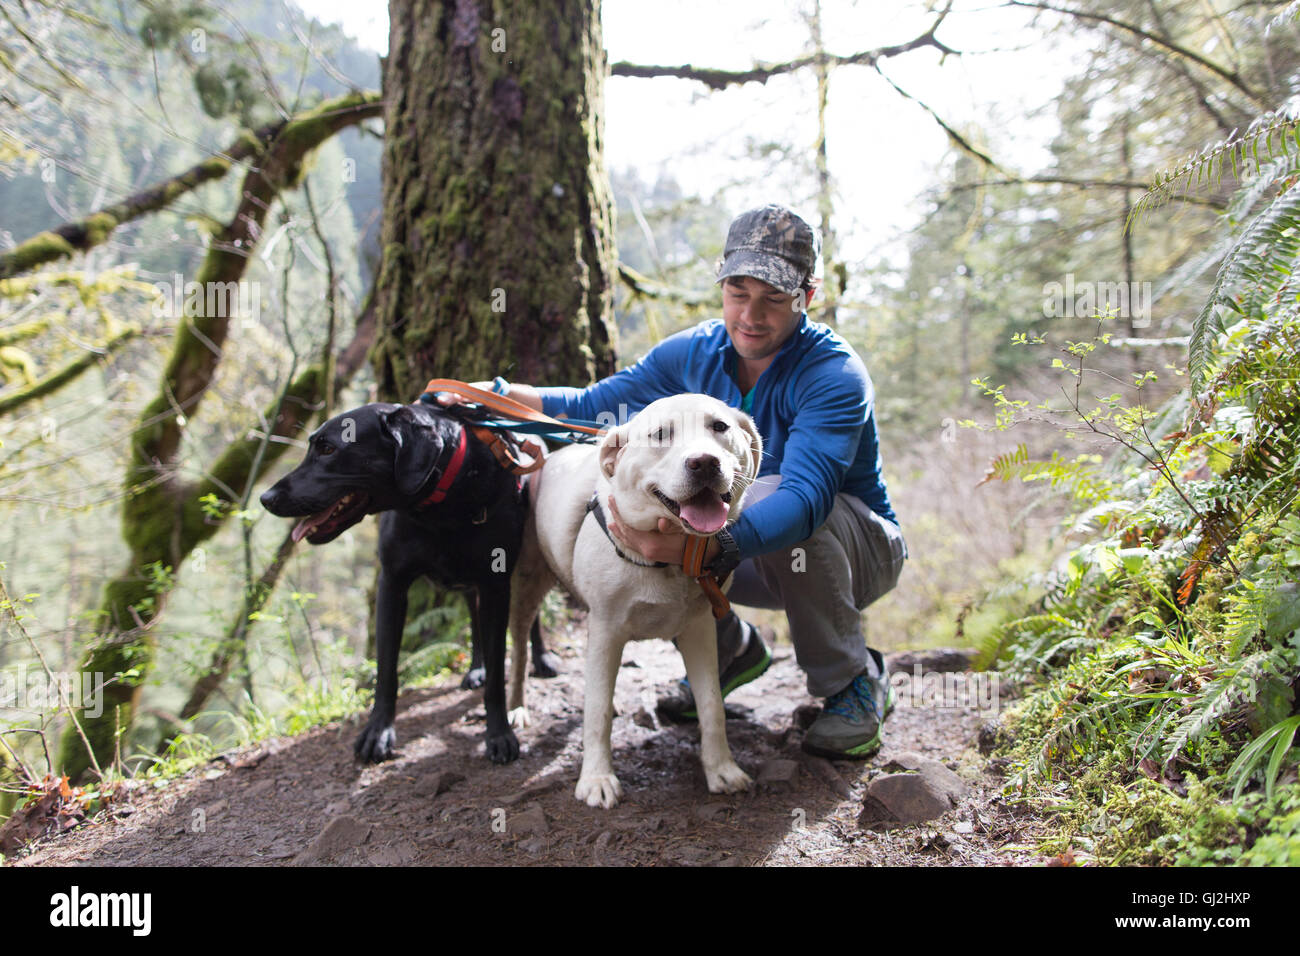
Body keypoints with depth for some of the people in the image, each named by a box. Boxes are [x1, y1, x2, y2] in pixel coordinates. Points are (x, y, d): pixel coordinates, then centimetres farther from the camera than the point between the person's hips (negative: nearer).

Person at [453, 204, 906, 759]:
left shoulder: (834, 374, -27)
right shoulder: (696, 353, -6)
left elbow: (806, 495, -43)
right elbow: (592, 407, 1)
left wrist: (709, 545, -61)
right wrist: (494, 395, -14)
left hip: (859, 549, -5)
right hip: (748, 556, 6)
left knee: (765, 494, -37)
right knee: (625, 511, -14)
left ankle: (855, 682, -15)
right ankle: (732, 652, 8)